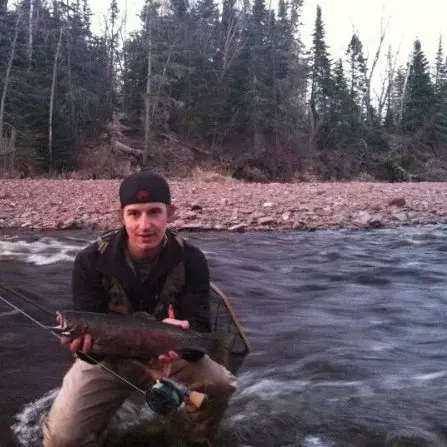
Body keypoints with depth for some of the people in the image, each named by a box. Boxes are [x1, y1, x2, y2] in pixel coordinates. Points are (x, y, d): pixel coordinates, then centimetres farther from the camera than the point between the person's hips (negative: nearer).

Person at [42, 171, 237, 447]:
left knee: (220, 384, -26)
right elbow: (90, 329, -20)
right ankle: (99, 422, 20)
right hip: (109, 356, 0)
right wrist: (84, 339, -46)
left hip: (170, 352, 1)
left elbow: (200, 328, -21)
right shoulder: (91, 261, -20)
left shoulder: (190, 260, -18)